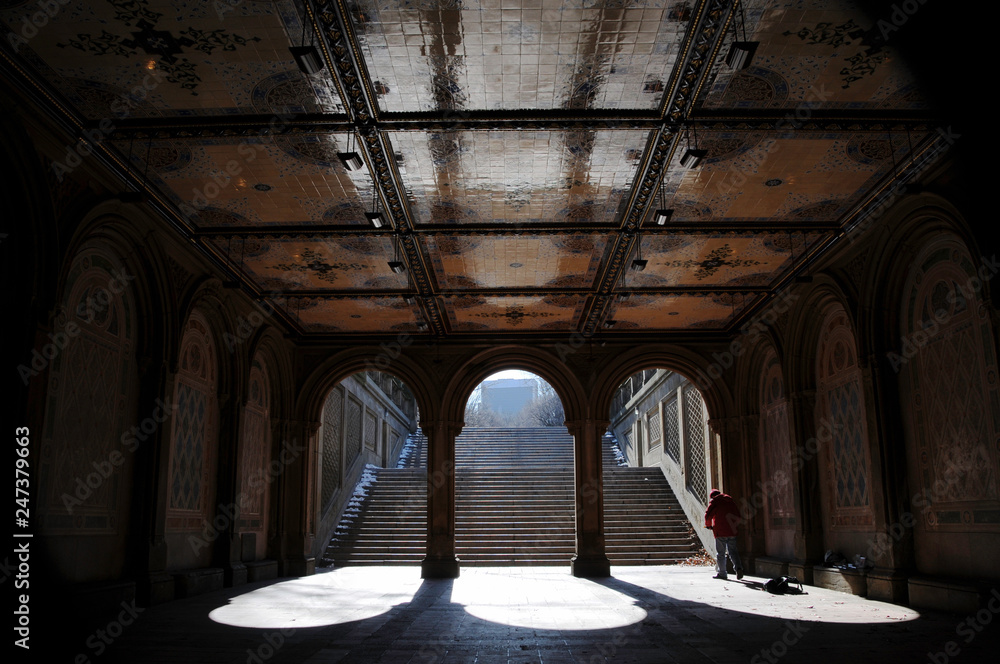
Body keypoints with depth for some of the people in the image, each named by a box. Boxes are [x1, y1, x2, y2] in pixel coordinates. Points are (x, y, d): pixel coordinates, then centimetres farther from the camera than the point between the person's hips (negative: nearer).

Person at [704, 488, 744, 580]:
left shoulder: (714, 501, 0)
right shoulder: (731, 500, 16)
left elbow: (708, 515, -6)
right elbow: (738, 515, 16)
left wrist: (708, 525, 10)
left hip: (720, 531, -5)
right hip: (732, 531, 5)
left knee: (720, 553, 4)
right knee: (733, 551, 12)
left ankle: (722, 573, 7)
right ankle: (738, 567, -9)